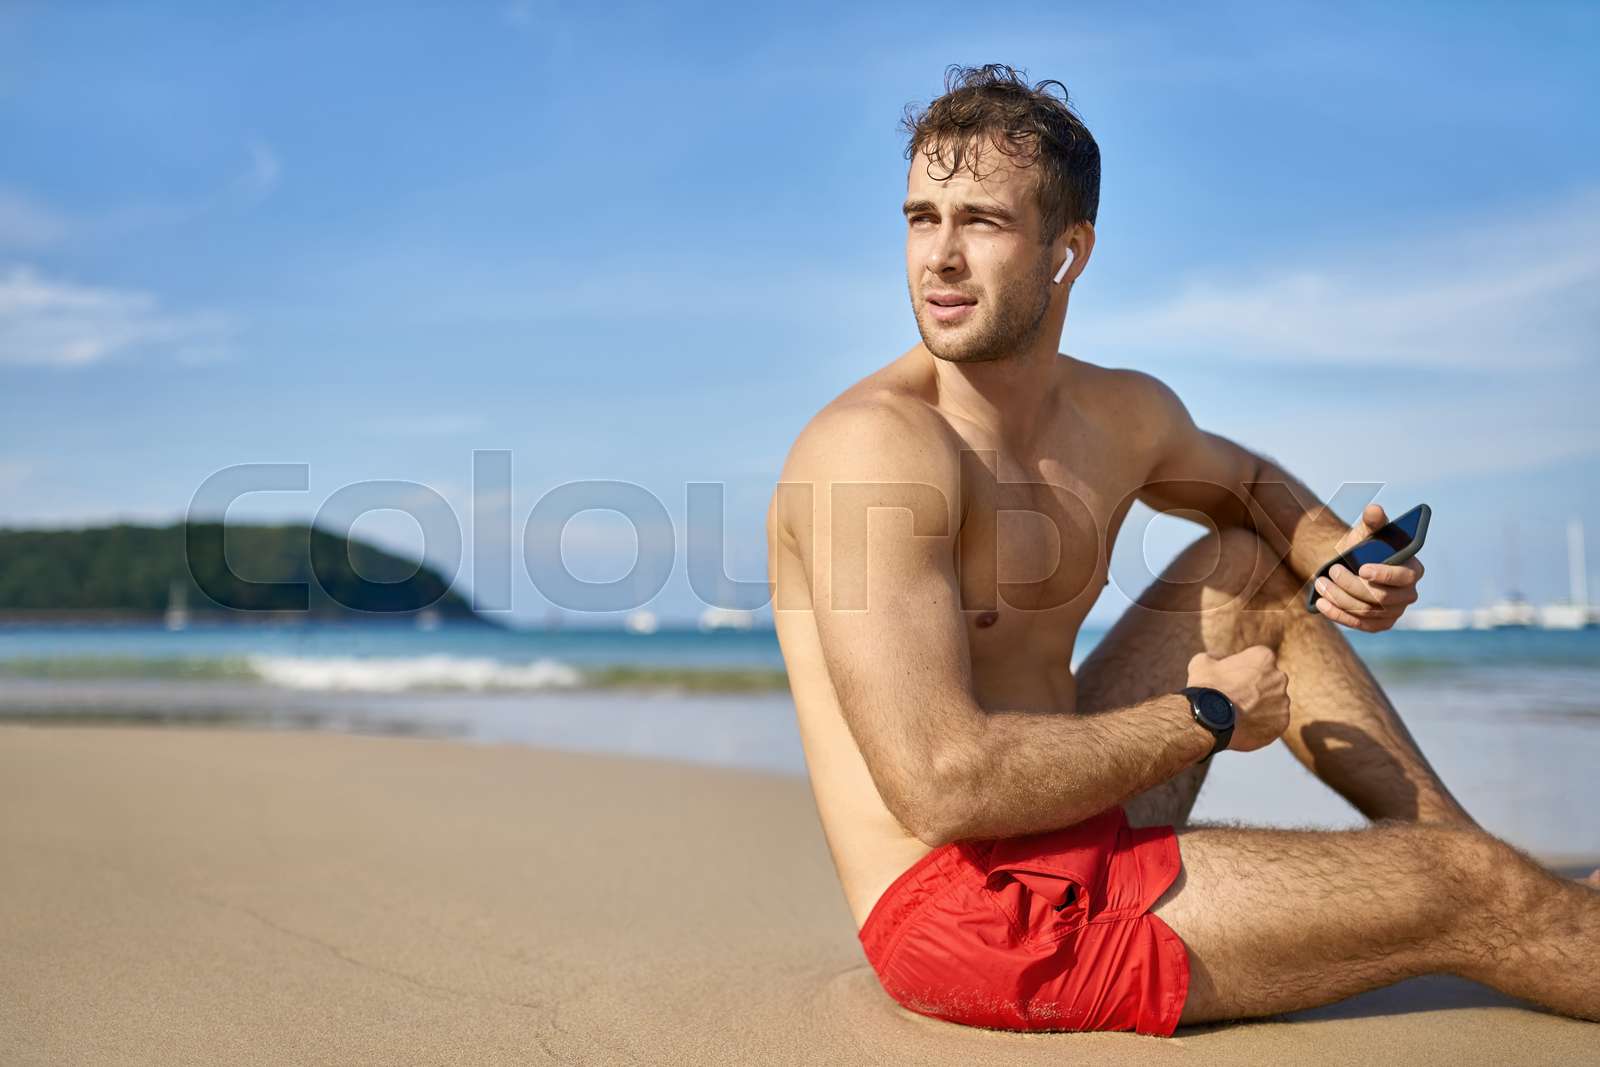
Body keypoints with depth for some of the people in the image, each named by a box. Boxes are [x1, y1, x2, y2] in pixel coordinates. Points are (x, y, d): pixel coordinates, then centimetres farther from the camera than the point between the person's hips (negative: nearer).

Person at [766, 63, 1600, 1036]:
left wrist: (1335, 557, 5)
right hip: (971, 906, -9)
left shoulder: (1124, 416, 5)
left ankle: (1463, 839, 26)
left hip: (1080, 842, 9)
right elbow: (941, 784, -28)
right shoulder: (877, 445, -20)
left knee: (1251, 565, 20)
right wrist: (1206, 717, -15)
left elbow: (1249, 479, 30)